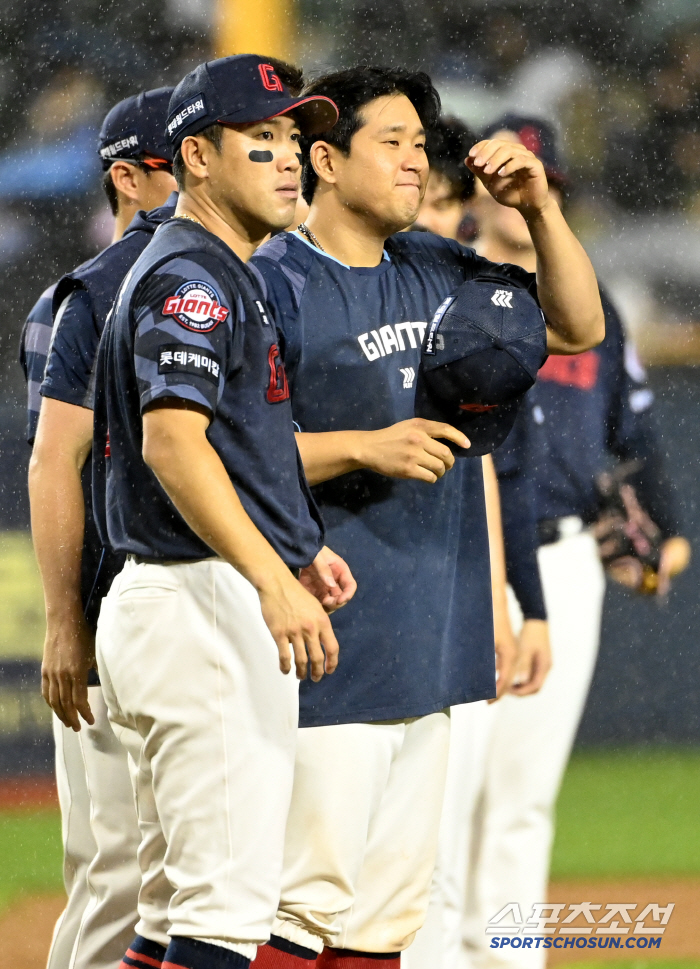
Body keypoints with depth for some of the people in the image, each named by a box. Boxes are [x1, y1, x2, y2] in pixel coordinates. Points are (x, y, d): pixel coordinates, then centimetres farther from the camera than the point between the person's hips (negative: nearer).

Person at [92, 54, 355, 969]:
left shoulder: (224, 275, 22)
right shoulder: (192, 276, -11)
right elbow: (171, 440, -25)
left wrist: (295, 546, 14)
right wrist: (272, 579, -33)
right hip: (206, 604, -11)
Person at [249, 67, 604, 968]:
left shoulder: (439, 271, 16)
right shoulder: (271, 284, -7)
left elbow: (577, 326, 21)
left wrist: (539, 209, 7)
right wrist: (367, 447, -20)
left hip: (431, 641, 8)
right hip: (331, 637, -8)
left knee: (394, 894, 9)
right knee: (313, 888, -11)